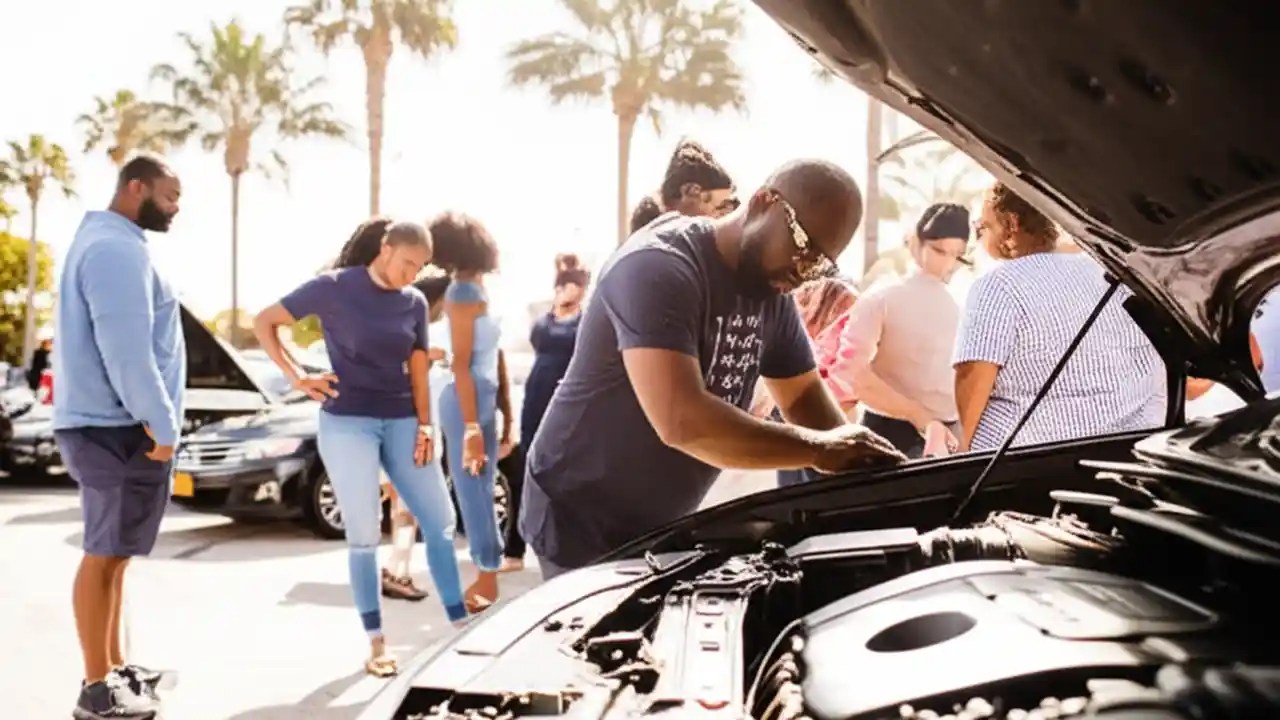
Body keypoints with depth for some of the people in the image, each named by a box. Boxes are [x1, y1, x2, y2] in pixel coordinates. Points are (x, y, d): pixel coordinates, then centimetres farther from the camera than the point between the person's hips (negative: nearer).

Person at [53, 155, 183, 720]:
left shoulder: (107, 242, 18)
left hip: (111, 425, 11)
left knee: (113, 553, 15)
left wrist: (153, 419, 19)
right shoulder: (117, 248, -16)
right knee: (105, 555, -5)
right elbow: (125, 349, -23)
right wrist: (160, 422, -18)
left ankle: (114, 668, 25)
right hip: (118, 428, -11)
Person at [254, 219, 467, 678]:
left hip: (401, 422, 5)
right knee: (364, 535, -1)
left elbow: (418, 370, 9)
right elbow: (264, 322, -2)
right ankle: (376, 644, 10)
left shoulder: (415, 303, 7)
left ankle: (460, 625, 12)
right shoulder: (334, 287, -6)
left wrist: (424, 425, 0)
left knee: (440, 520, 3)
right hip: (347, 422, -5)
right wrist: (296, 377, -7)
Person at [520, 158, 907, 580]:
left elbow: (806, 396, 8)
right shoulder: (659, 268, -26)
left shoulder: (771, 291, 0)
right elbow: (682, 421, -37)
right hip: (581, 521, -8)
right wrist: (818, 450, -31)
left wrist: (852, 458, -12)